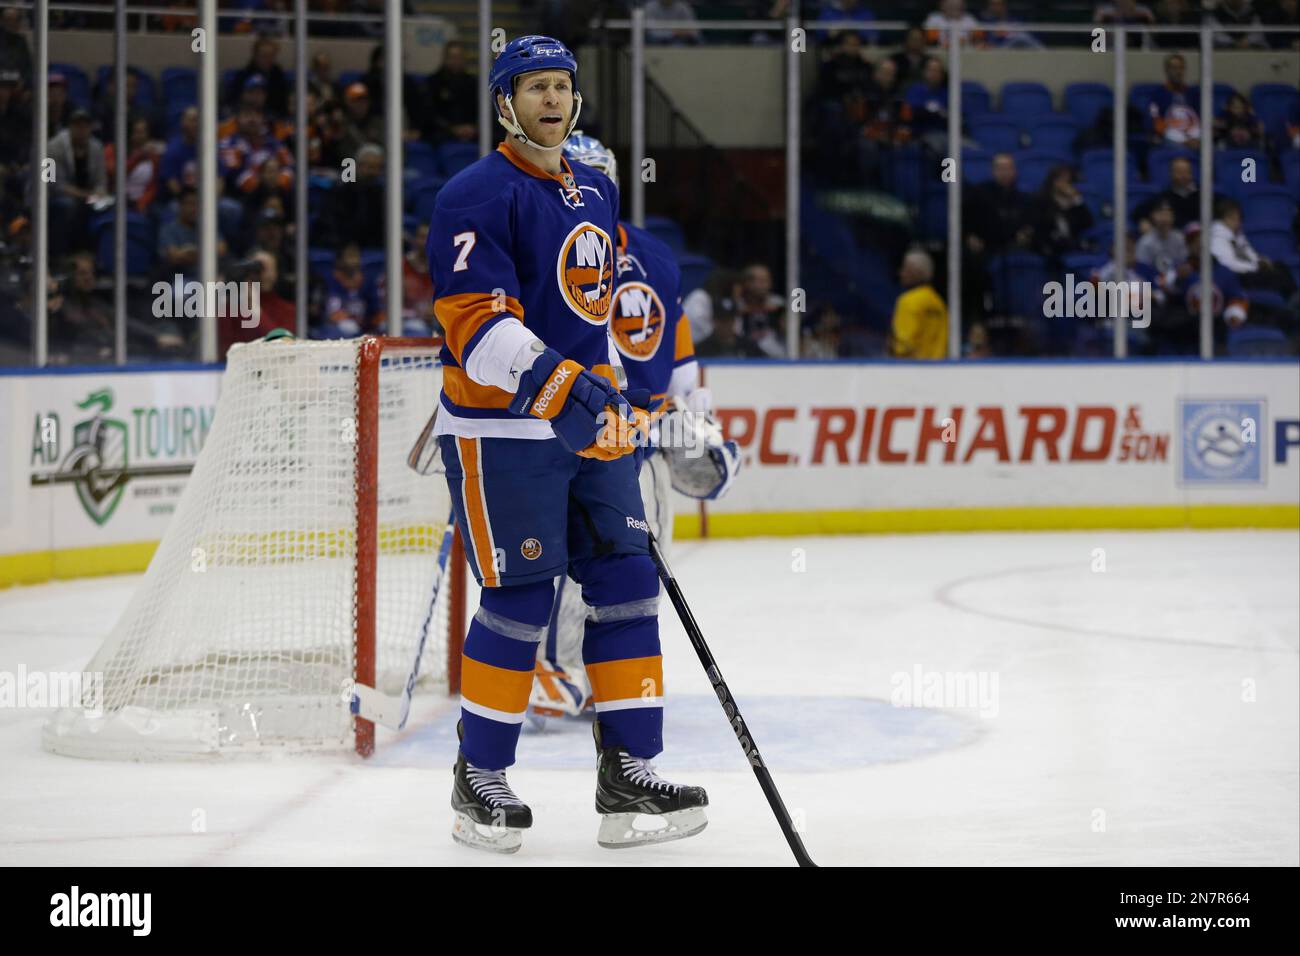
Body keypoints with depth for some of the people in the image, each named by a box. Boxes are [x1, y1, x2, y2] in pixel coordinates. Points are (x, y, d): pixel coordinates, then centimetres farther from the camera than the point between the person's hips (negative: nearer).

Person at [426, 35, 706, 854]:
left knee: (626, 581, 3)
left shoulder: (598, 194, 15)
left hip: (590, 422, 8)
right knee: (521, 598, -6)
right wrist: (569, 393, -30)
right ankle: (479, 779, 10)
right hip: (500, 427, -7)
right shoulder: (477, 195, -11)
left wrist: (624, 400, 22)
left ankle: (628, 776, 8)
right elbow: (477, 325, -21)